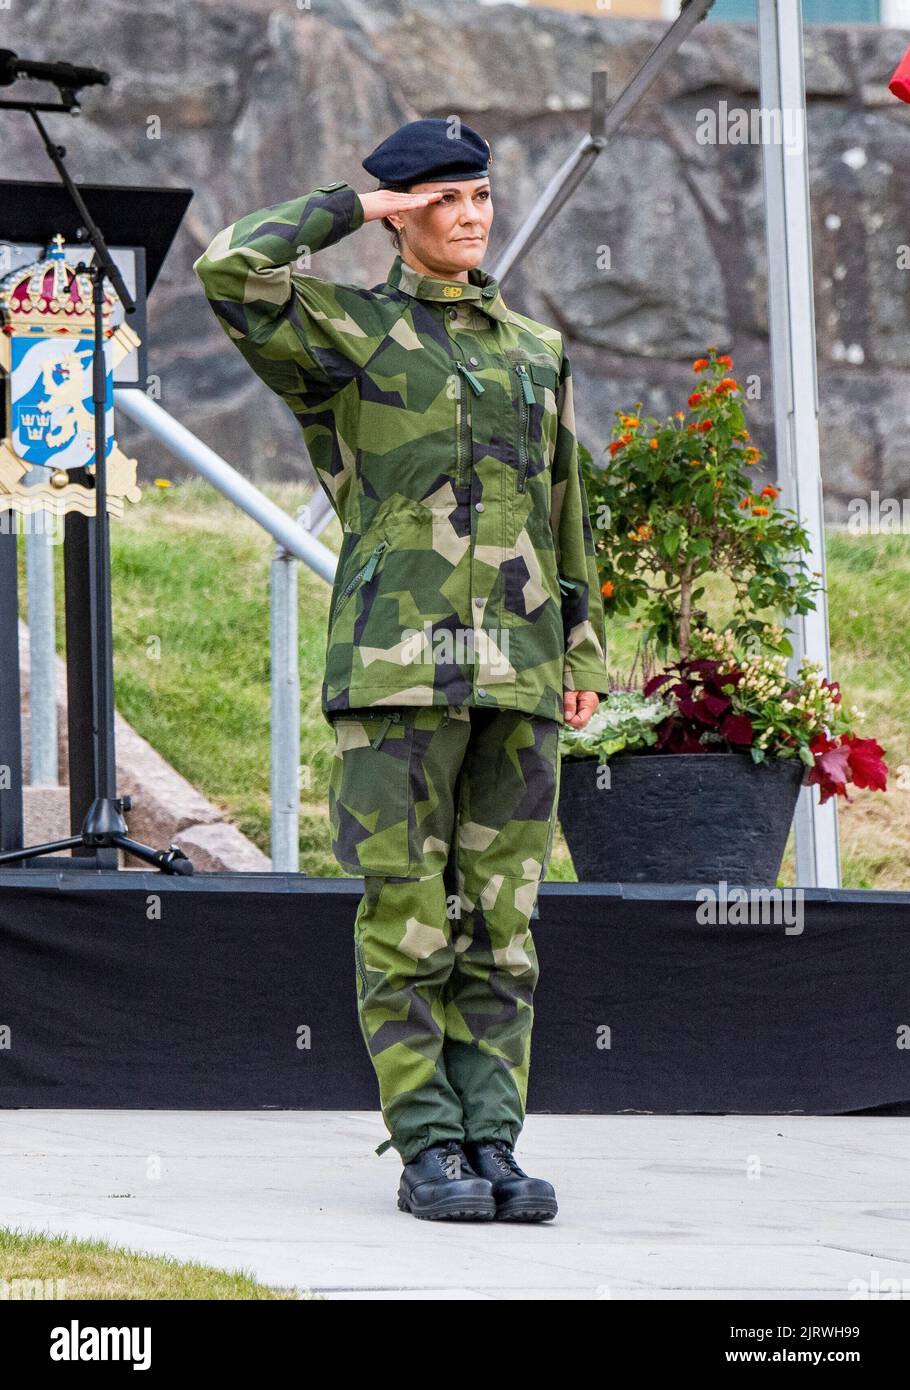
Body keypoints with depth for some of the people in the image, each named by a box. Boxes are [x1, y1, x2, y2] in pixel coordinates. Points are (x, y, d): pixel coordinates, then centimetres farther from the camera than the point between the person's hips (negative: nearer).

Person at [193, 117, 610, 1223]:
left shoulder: (534, 350, 18)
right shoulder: (344, 332, 3)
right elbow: (231, 271, -15)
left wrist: (583, 653, 15)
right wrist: (352, 209, -2)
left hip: (516, 673, 5)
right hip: (397, 662, -5)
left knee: (500, 918, 3)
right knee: (408, 914, -5)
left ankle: (491, 1143, 5)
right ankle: (427, 1151, -2)